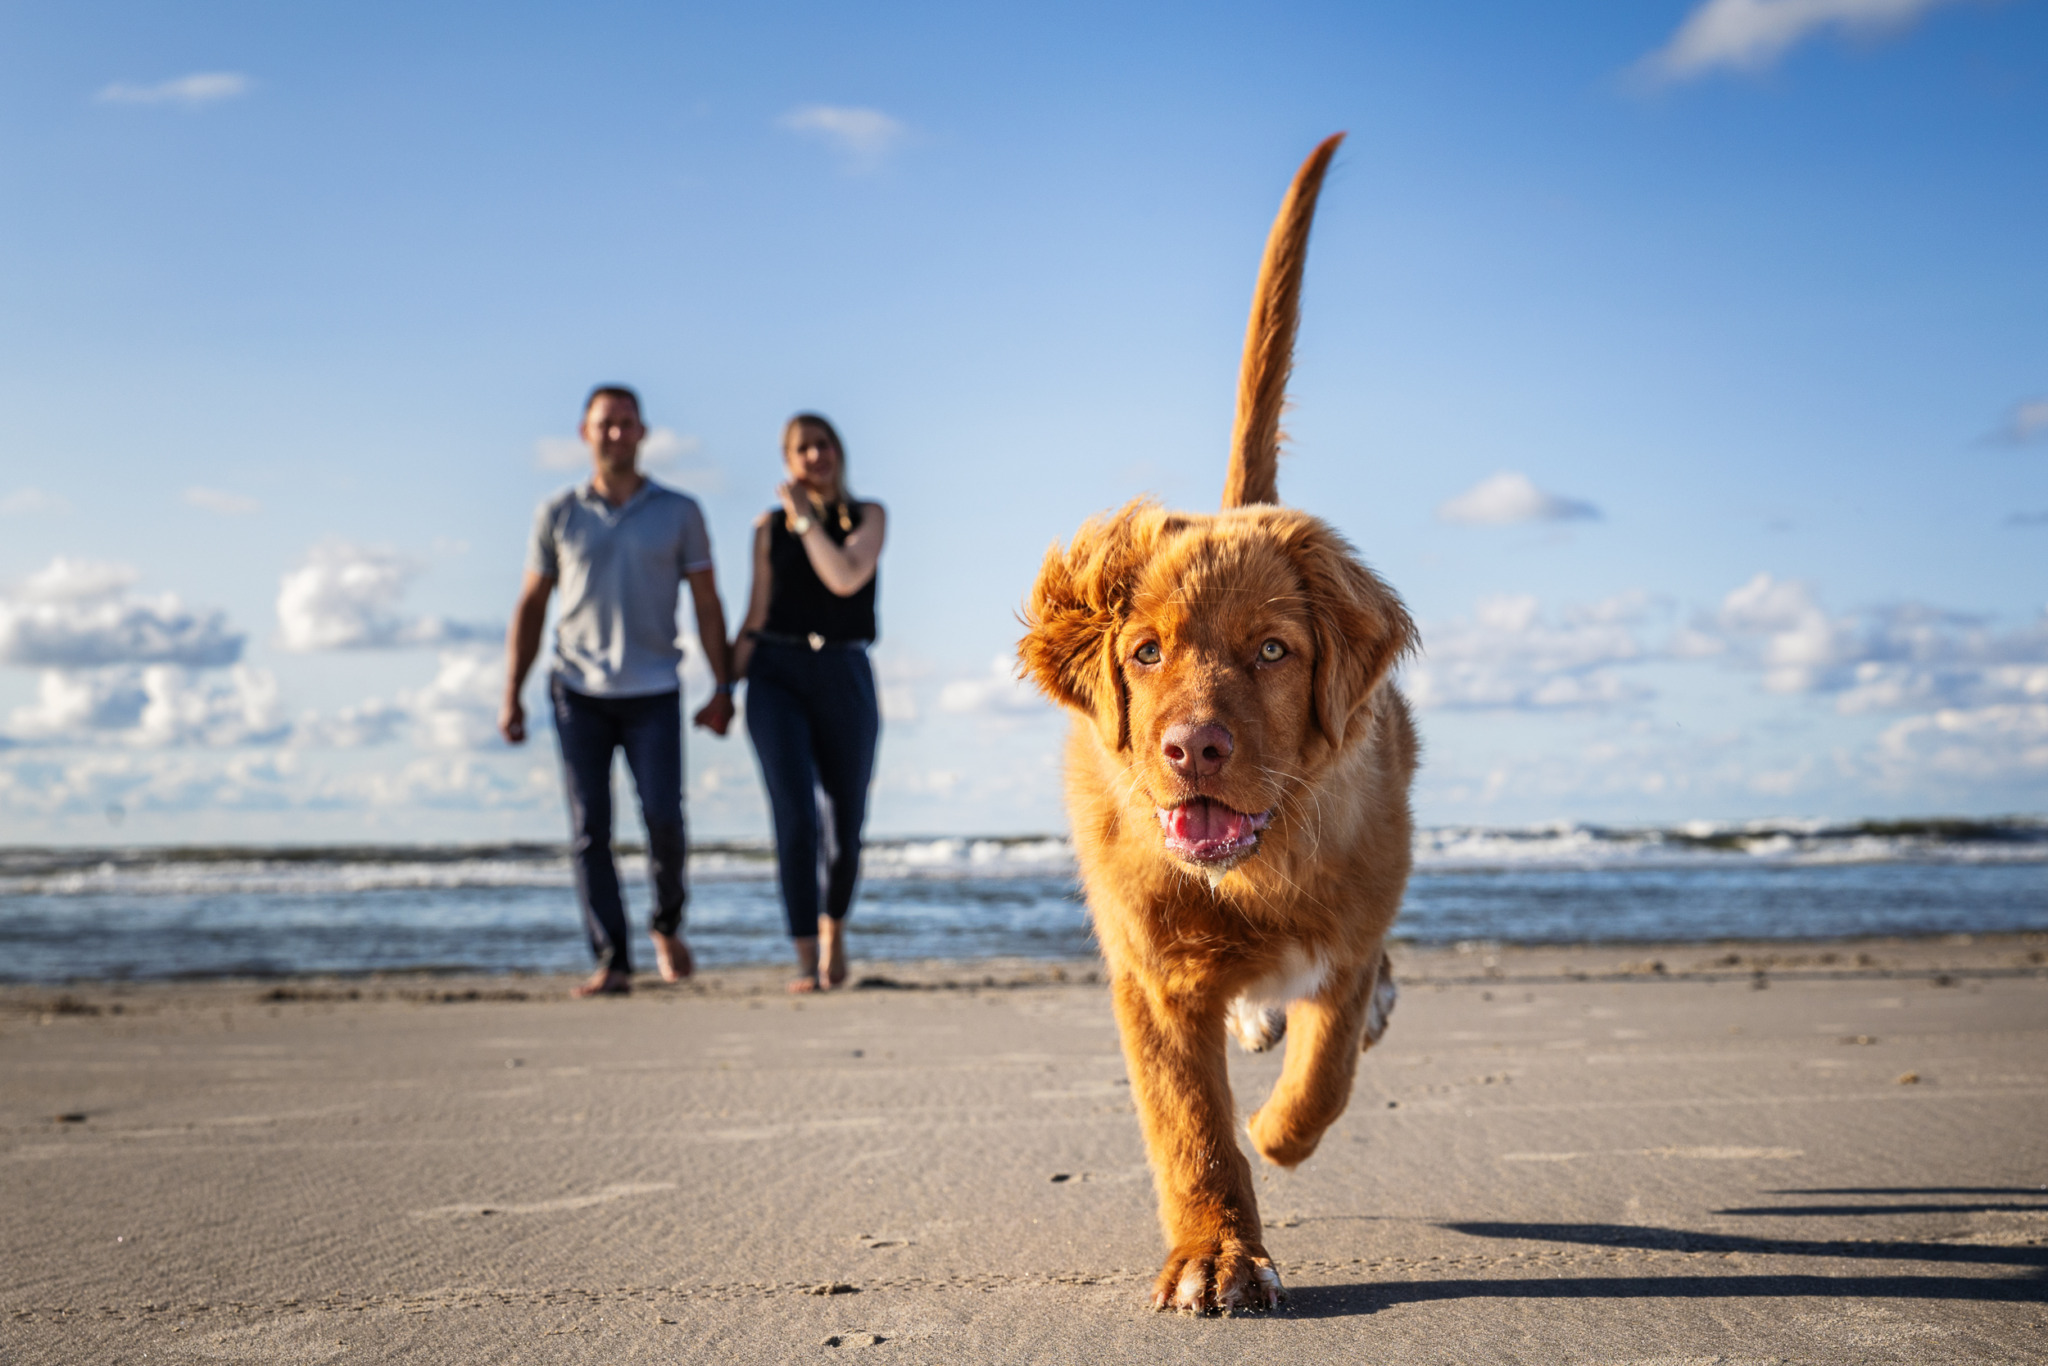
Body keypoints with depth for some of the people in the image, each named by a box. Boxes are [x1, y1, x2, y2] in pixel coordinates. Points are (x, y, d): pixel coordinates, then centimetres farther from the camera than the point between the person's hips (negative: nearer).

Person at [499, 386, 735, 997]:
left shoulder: (680, 513, 6)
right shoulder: (558, 514, 7)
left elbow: (707, 604, 7)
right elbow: (529, 608, 9)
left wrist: (723, 688, -2)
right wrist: (511, 698, 3)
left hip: (652, 693, -1)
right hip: (578, 691, 1)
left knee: (664, 820, -10)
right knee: (590, 828, -6)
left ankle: (667, 924, 18)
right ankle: (611, 962, -2)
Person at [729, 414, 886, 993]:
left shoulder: (868, 516, 5)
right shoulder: (770, 526, 9)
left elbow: (846, 578, -15)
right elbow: (757, 615, 11)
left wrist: (805, 516, -8)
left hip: (844, 677, 1)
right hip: (777, 676, 0)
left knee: (846, 822, 9)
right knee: (796, 817, -15)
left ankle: (833, 925, 38)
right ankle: (806, 961, -12)